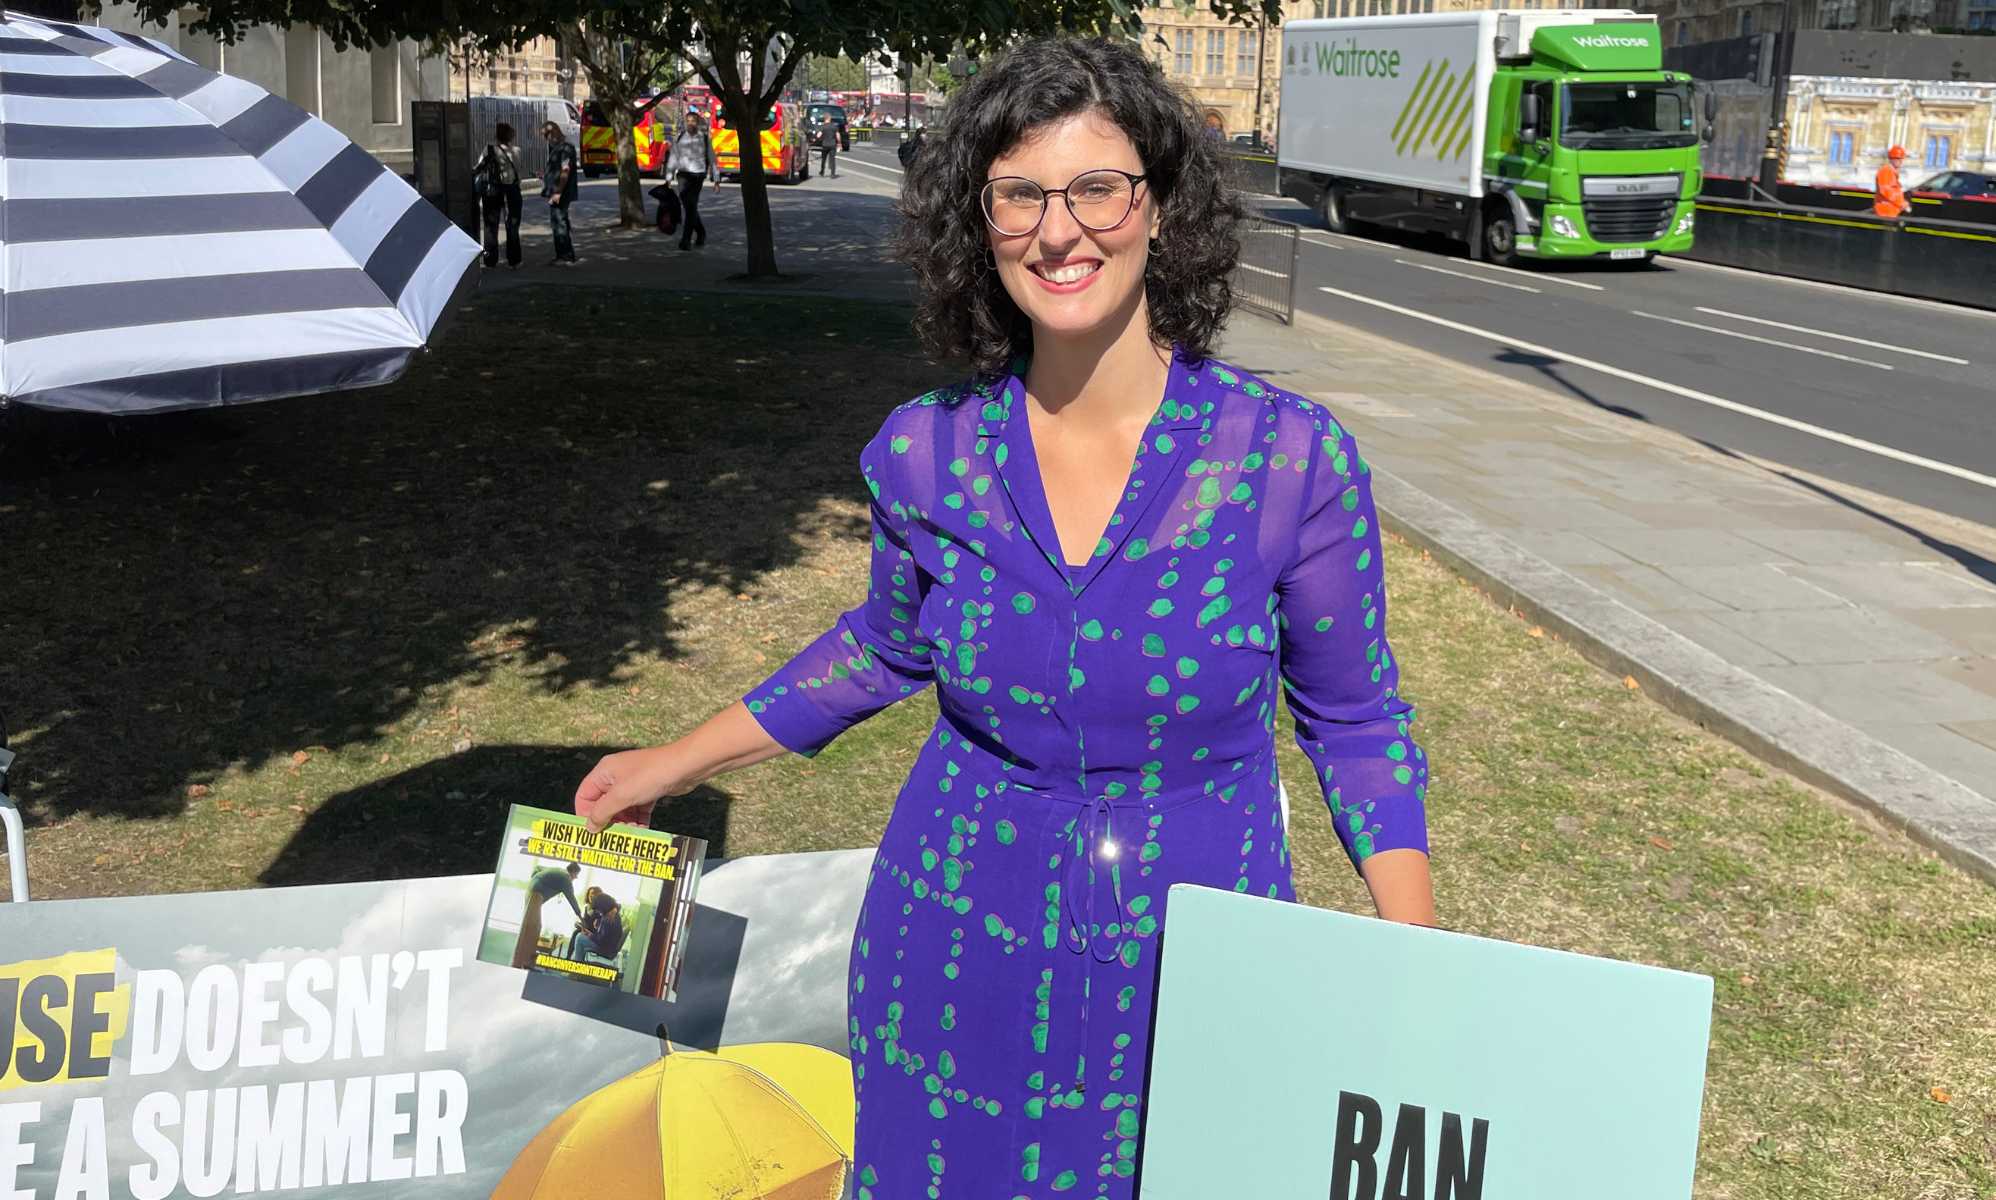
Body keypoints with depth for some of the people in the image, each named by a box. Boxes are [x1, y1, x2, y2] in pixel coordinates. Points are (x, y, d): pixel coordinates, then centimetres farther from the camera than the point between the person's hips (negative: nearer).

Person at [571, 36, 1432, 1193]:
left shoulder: (1291, 456, -14)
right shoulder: (927, 456, -7)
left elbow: (1357, 718, -3)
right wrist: (678, 763, 16)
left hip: (1196, 971, -1)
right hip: (960, 963, 2)